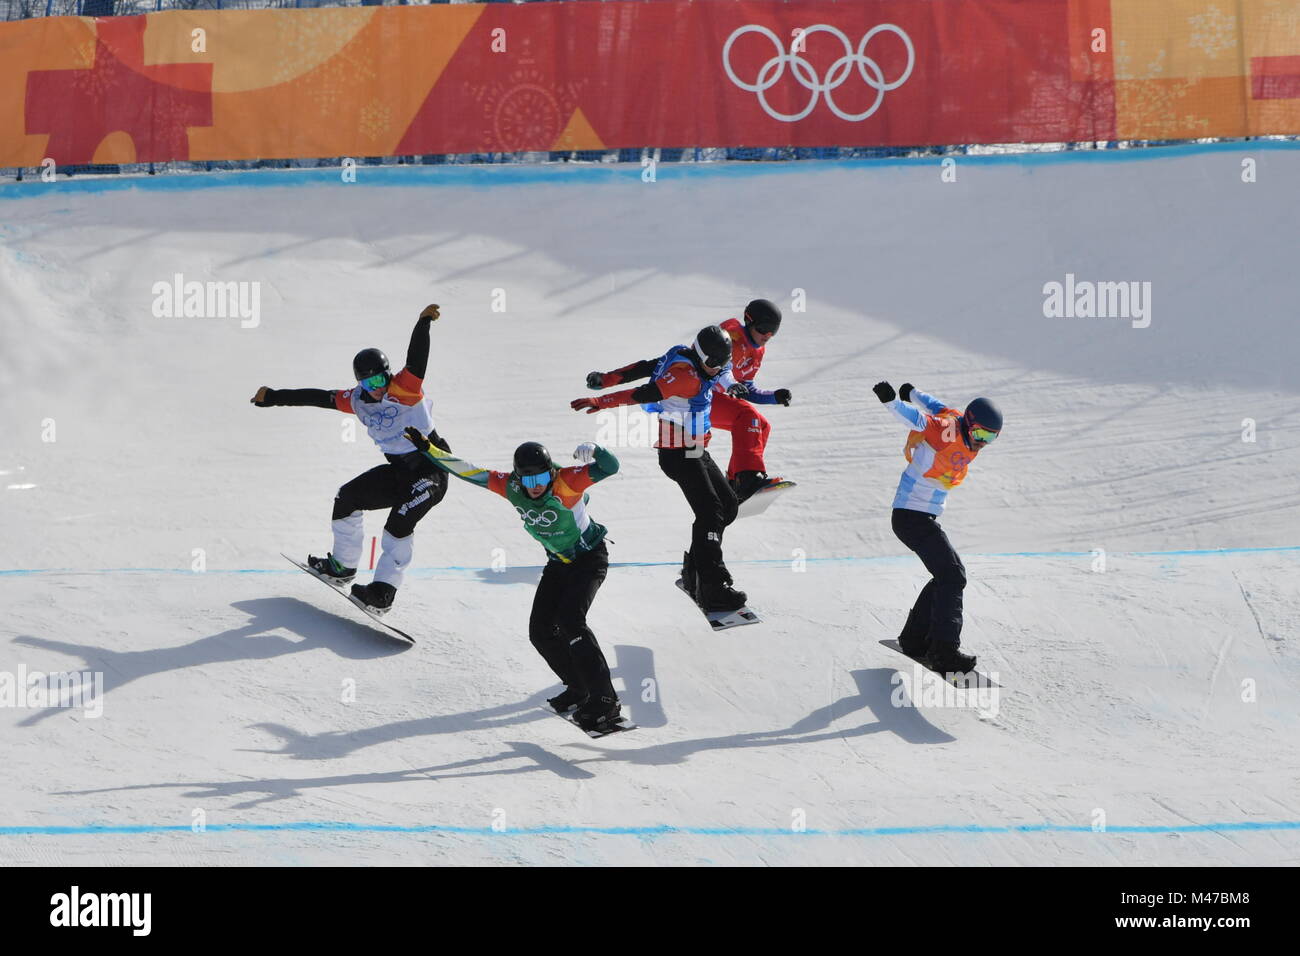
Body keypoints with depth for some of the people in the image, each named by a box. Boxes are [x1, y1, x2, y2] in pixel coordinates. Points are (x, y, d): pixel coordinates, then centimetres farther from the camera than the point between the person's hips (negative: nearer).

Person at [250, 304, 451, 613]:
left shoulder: (404, 388, -17)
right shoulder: (358, 400, 3)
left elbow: (417, 361, -33)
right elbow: (318, 397, 10)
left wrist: (424, 324, -49)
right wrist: (274, 397, 15)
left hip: (431, 468, -8)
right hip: (397, 470, 8)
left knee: (399, 523, -24)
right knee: (347, 498, 9)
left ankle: (383, 593, -21)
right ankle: (342, 566, 24)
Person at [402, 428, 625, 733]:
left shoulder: (566, 481, -28)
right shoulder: (509, 486, -13)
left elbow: (610, 467, -36)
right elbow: (468, 471, -6)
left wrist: (592, 450, -55)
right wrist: (427, 448, -10)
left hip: (590, 558, -7)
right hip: (558, 562, 7)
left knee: (569, 621, -25)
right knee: (540, 632, -1)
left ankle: (605, 701, -25)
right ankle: (579, 688, 19)